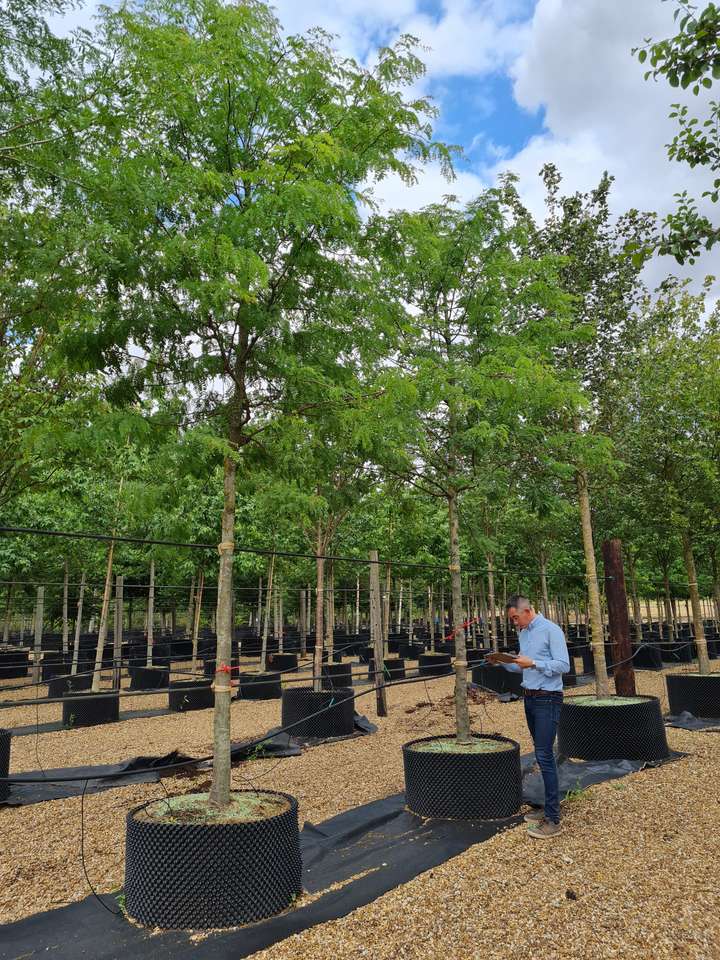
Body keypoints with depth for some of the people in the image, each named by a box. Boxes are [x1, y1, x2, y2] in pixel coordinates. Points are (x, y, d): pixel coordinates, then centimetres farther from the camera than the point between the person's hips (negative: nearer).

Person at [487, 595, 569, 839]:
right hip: (529, 698, 8)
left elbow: (563, 665, -17)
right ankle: (550, 807, 24)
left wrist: (533, 662, -23)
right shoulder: (523, 633, 12)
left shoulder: (551, 630, -13)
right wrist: (502, 661, 6)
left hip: (547, 699, -8)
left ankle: (553, 820, -3)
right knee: (542, 753, 14)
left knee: (544, 755, -9)